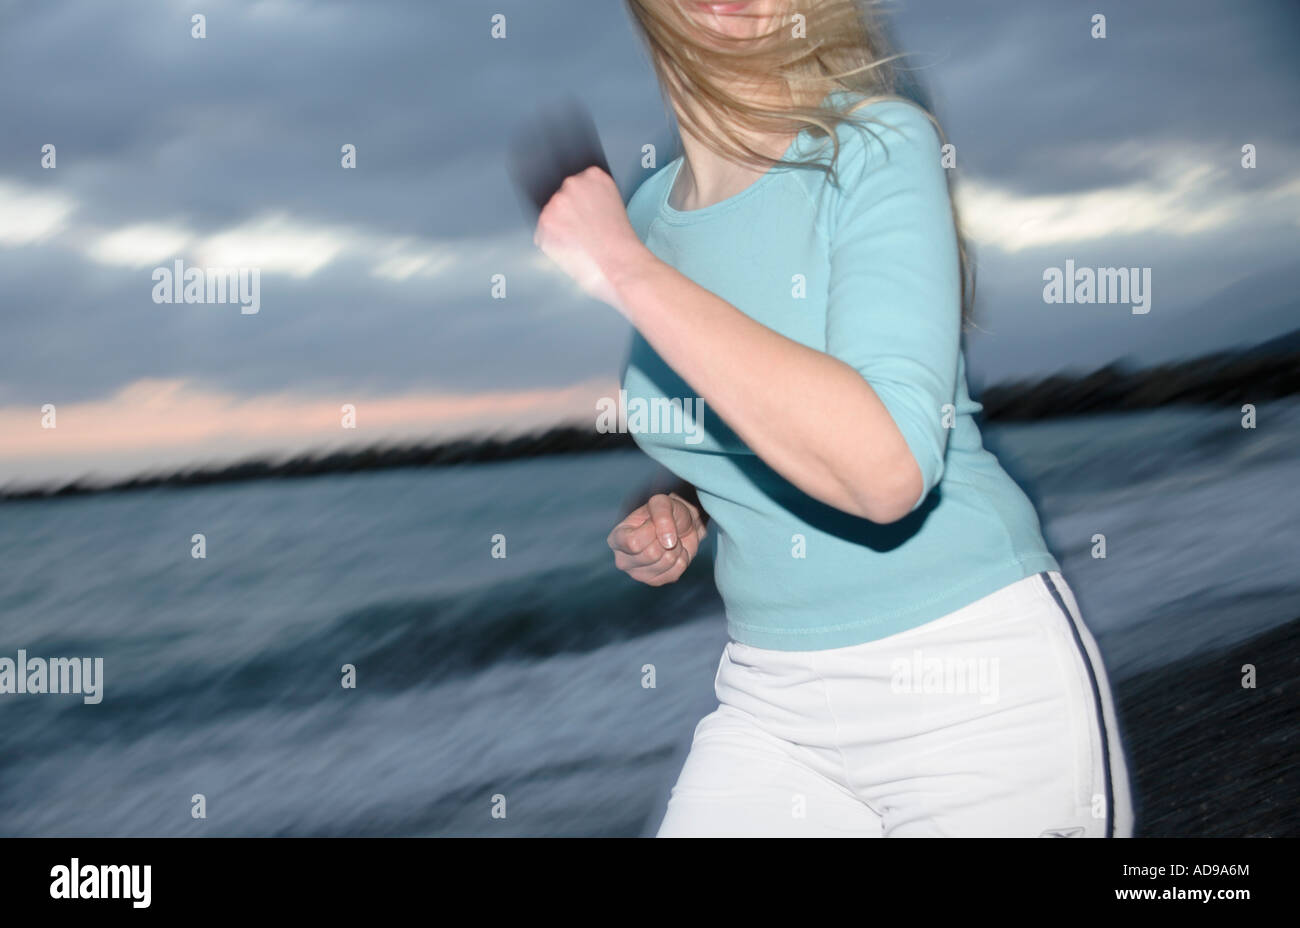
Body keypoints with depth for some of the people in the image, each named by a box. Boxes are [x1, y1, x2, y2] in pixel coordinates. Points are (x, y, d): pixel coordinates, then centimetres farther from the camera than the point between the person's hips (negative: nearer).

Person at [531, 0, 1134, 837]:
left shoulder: (882, 143, -14)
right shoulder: (646, 211, 5)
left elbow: (885, 468, -29)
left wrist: (629, 274, -25)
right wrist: (678, 517, 0)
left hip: (977, 690, -5)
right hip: (771, 700, 5)